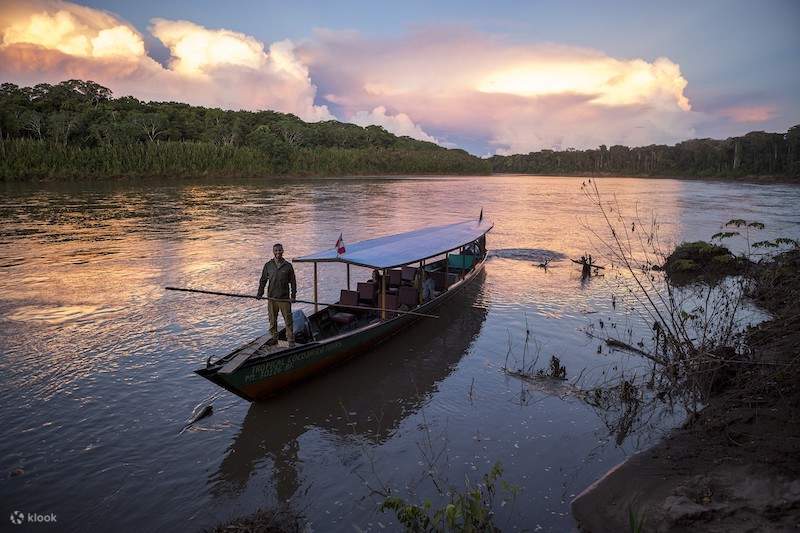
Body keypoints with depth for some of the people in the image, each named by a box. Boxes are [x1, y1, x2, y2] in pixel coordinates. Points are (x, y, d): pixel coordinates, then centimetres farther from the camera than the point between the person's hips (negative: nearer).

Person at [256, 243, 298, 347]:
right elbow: (263, 280, 10)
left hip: (285, 298, -2)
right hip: (272, 298, 2)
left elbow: (293, 282, 4)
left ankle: (291, 340, 6)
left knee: (288, 320, -1)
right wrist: (260, 293, 5)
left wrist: (293, 295, -2)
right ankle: (274, 338, 26)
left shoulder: (288, 266, 0)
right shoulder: (268, 265, 3)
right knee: (272, 320, 12)